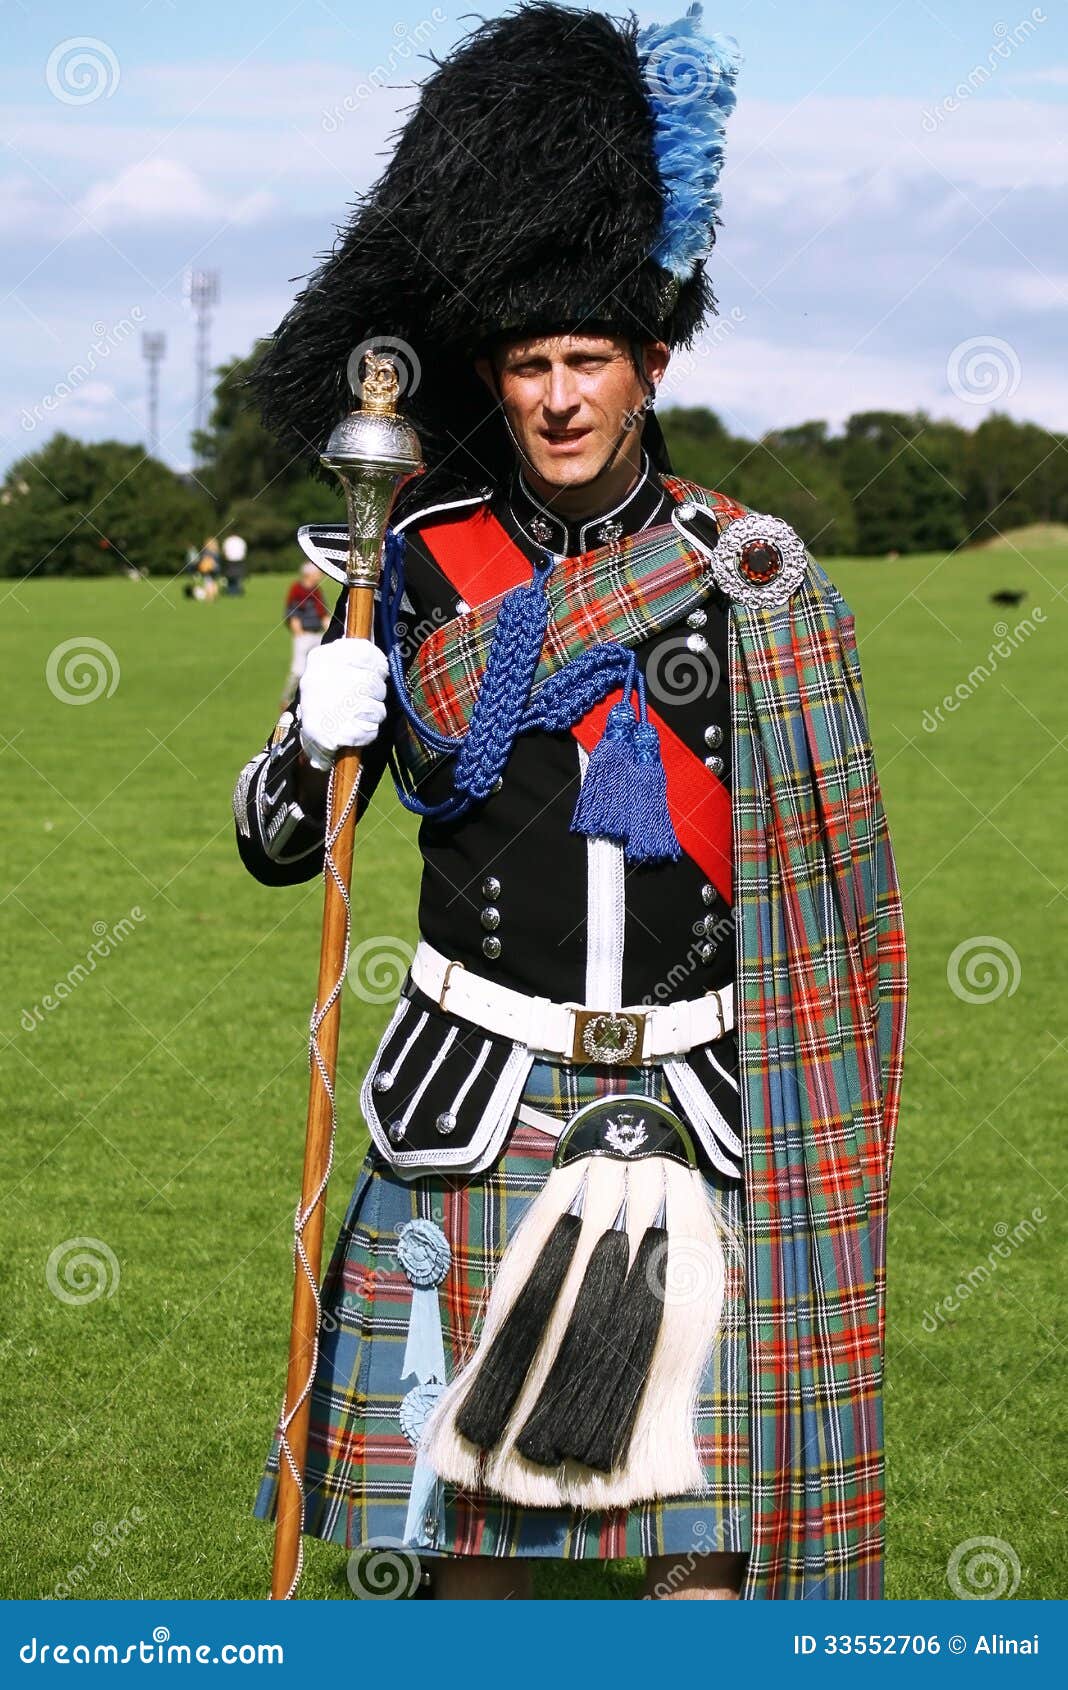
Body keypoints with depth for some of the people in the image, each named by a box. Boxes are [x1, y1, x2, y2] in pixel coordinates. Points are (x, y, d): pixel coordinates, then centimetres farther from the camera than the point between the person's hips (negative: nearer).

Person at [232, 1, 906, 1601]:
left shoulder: (754, 572, 1)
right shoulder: (424, 564, 3)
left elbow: (819, 866, 7)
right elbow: (277, 844, 8)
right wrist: (319, 739, -14)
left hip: (690, 1099, -1)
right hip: (475, 1103, 1)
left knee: (702, 1521, -1)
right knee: (461, 1508, 4)